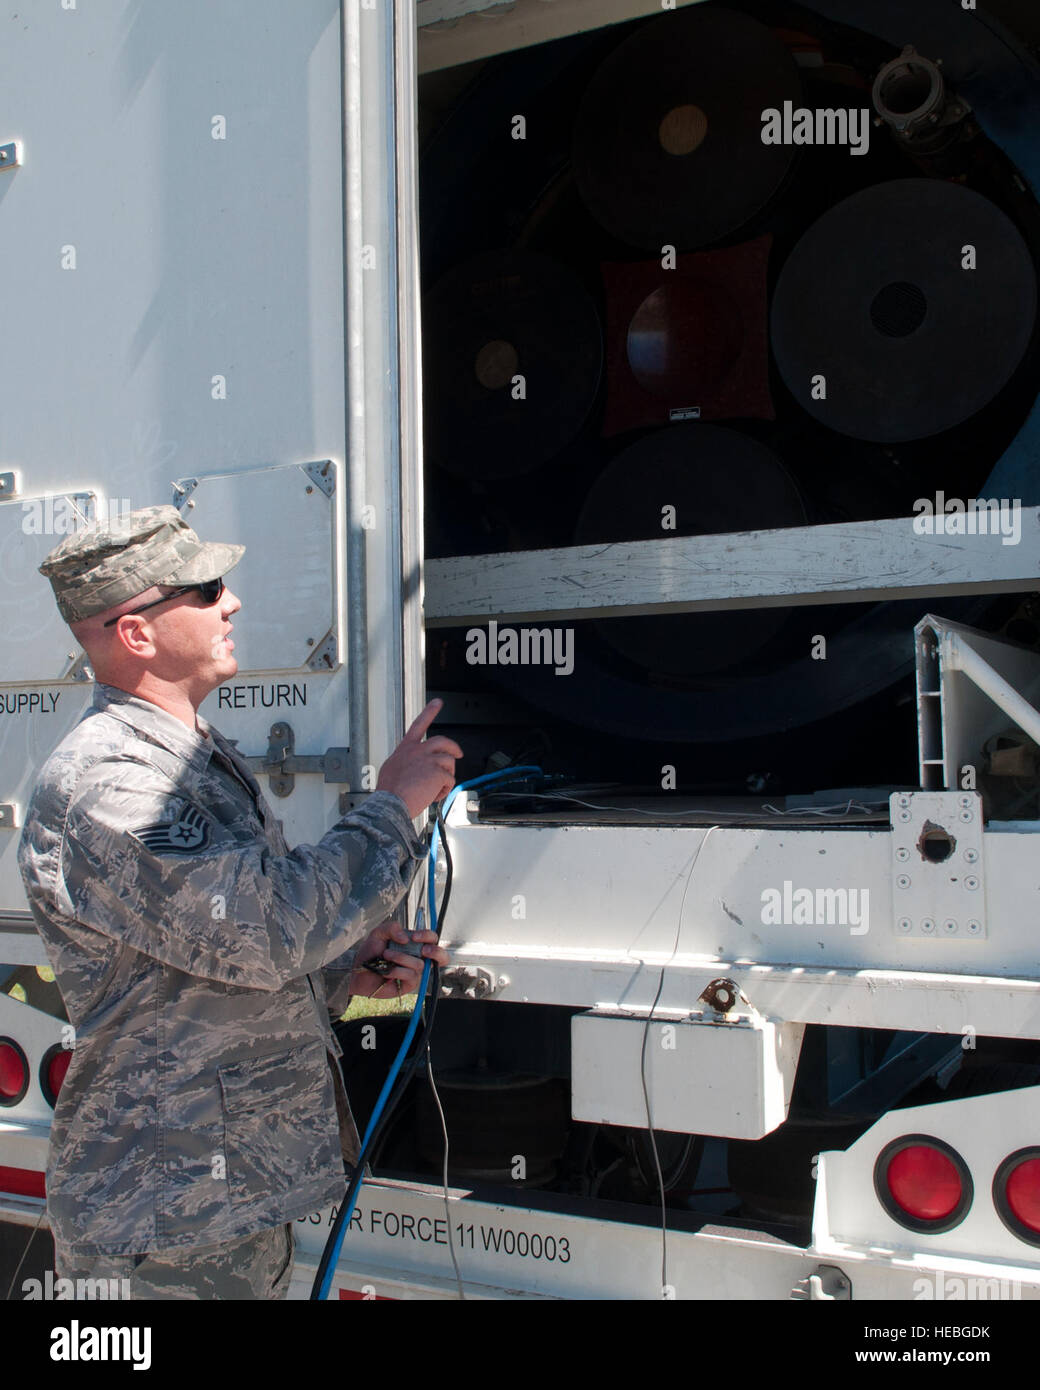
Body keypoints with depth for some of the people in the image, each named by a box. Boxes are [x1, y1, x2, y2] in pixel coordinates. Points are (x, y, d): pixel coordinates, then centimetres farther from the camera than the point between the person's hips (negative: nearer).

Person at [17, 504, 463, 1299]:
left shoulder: (199, 756, 13)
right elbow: (270, 926, -30)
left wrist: (346, 970, 3)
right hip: (179, 1200, -9)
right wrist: (394, 806, -17)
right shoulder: (102, 787, -22)